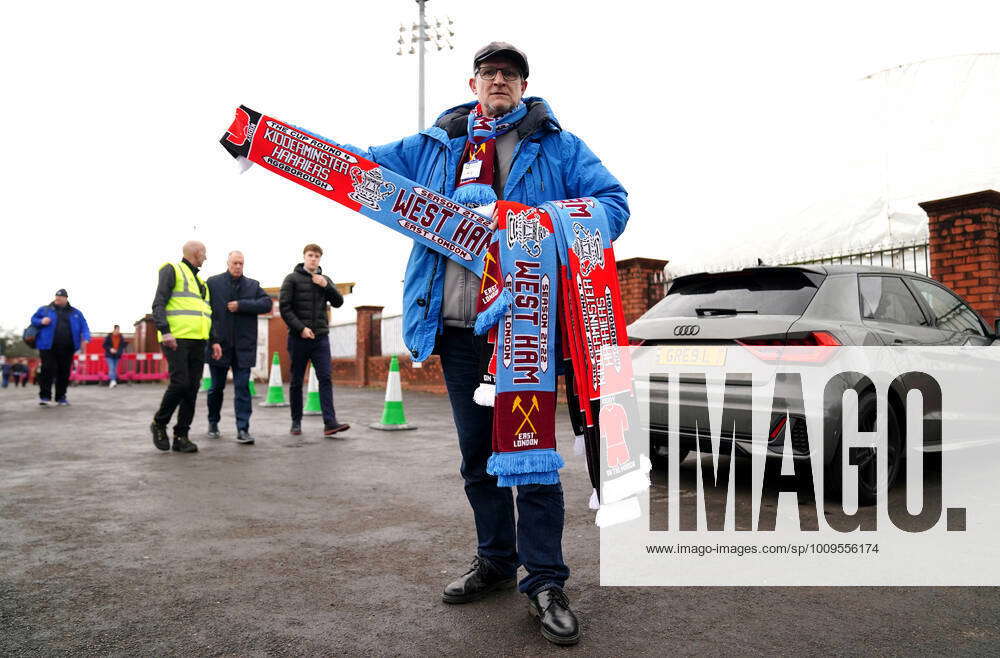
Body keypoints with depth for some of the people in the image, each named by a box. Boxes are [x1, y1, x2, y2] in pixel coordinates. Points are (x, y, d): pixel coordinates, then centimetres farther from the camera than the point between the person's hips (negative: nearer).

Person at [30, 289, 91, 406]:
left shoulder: (75, 313, 12)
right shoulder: (45, 309, 10)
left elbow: (84, 326, 10)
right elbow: (33, 319, 14)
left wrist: (85, 338, -8)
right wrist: (41, 322, -8)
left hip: (67, 349, 2)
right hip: (48, 347, -2)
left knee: (64, 373, 4)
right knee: (48, 370, -9)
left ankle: (61, 397, 14)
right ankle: (44, 396, 1)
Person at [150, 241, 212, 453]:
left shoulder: (200, 281, 26)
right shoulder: (172, 270, 2)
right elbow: (158, 304, -8)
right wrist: (165, 331, -21)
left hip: (197, 341, 7)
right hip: (176, 339, -7)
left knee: (192, 388, 2)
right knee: (180, 382, -15)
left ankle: (181, 436, 7)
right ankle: (159, 423, 7)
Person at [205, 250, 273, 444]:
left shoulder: (253, 285, 10)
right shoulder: (213, 283, 3)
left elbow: (267, 303, -5)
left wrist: (241, 305, -13)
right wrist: (213, 341, -12)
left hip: (243, 346, 1)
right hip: (219, 345, -1)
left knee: (242, 388, -3)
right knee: (216, 387, 11)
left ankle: (243, 429, -3)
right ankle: (213, 423, 30)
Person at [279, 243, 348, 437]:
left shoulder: (325, 280, 14)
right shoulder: (292, 279, 1)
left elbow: (338, 302, 7)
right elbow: (284, 307, -6)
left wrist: (326, 286, -8)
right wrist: (300, 328, -14)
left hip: (321, 338, 3)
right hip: (298, 338, -2)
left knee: (325, 379, -8)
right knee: (296, 382, 6)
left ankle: (330, 423, -13)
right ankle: (296, 421, 17)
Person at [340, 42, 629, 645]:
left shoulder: (556, 145, 9)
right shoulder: (432, 146, 16)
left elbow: (613, 202, 2)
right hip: (457, 326, 4)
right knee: (477, 454, 13)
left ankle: (546, 582, 9)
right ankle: (497, 561, 29)